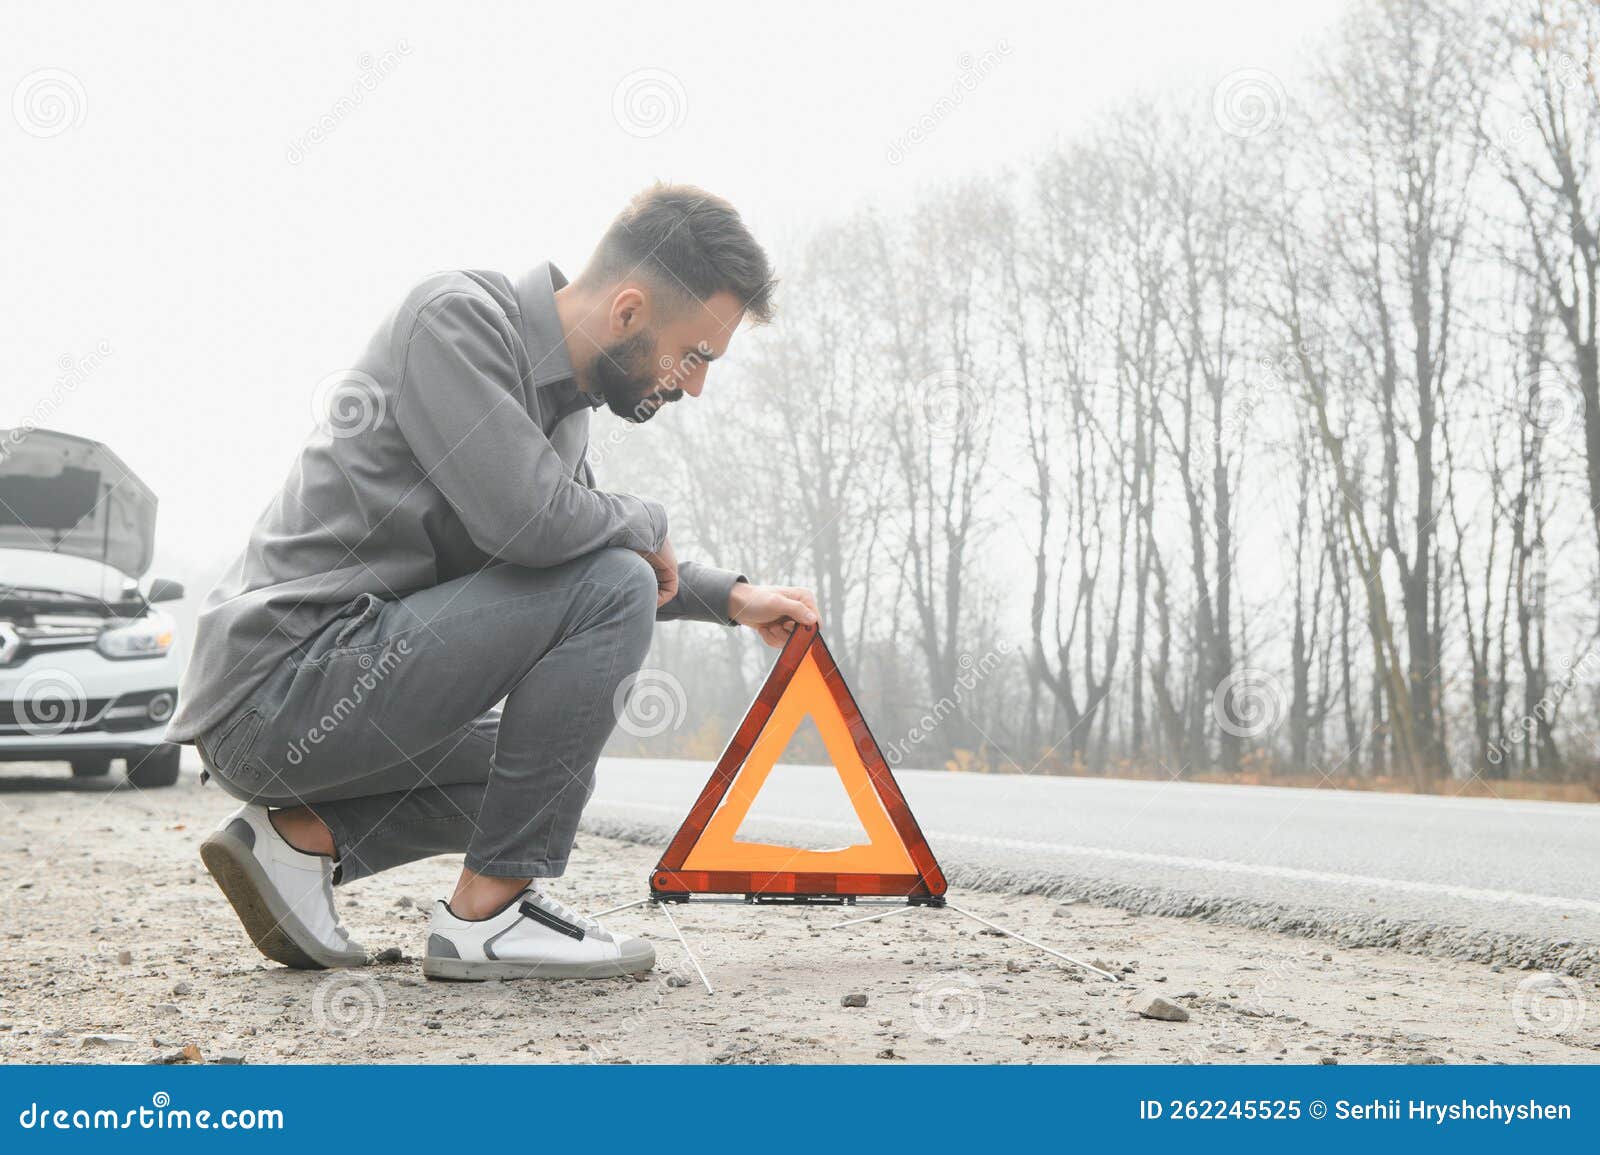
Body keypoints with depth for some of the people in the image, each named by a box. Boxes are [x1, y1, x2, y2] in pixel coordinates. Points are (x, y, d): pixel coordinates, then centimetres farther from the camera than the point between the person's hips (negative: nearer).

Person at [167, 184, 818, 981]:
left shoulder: (563, 400, 13)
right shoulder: (458, 317, -14)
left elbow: (579, 540, 32)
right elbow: (529, 520, -26)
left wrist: (729, 597, 24)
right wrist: (647, 525, -7)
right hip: (280, 690, -10)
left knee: (550, 780, 27)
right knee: (610, 589, -17)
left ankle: (302, 835, 10)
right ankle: (488, 913, -13)